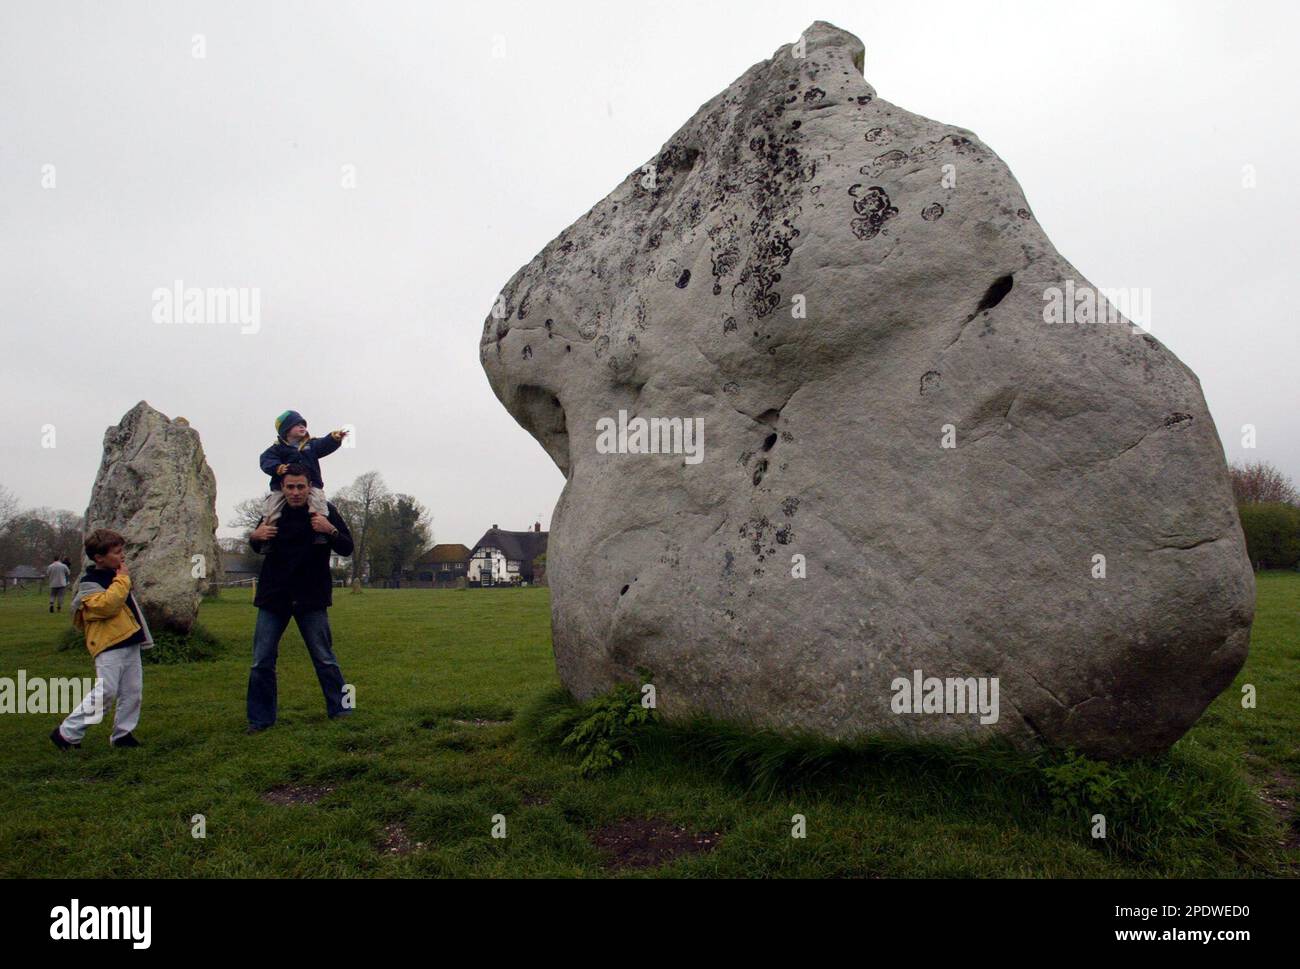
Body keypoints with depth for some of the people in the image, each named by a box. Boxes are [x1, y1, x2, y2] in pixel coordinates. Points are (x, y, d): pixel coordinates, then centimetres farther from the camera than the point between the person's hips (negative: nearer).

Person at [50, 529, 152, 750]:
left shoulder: (115, 576, 17)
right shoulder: (89, 583, -10)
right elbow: (106, 605, -27)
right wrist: (122, 580, -21)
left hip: (130, 643, 9)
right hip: (109, 645, -9)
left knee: (133, 691, 9)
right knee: (105, 692, -12)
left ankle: (123, 733, 18)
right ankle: (67, 732, 0)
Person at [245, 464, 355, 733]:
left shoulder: (324, 510, -6)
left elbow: (347, 549, -5)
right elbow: (259, 549, 18)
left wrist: (330, 530, -23)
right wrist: (254, 536, -5)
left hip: (311, 598, -2)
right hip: (273, 597, 3)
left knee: (324, 658, 2)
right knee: (261, 662, 3)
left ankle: (340, 710, 16)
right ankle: (260, 720, 15)